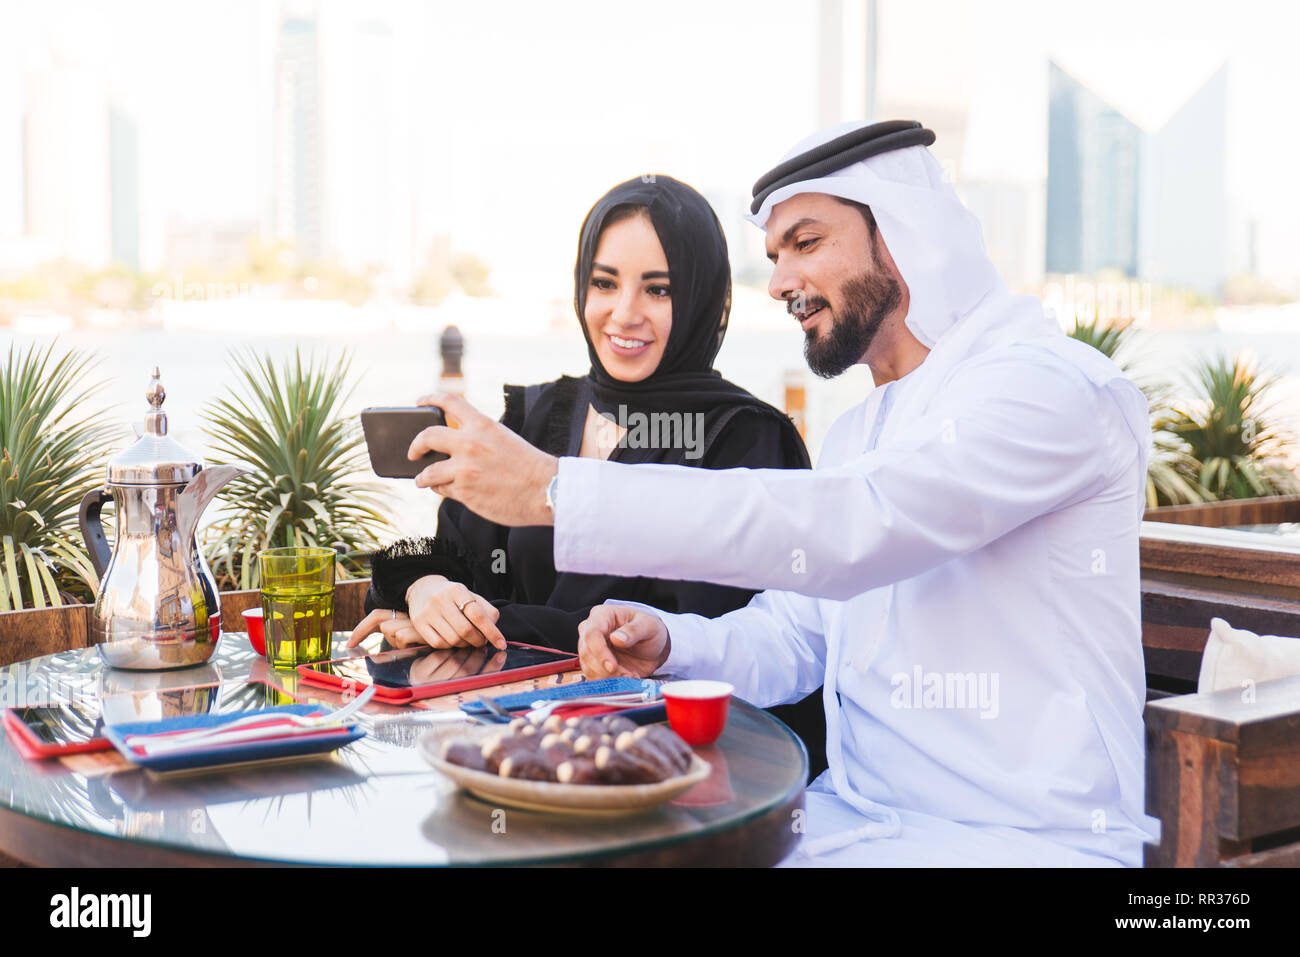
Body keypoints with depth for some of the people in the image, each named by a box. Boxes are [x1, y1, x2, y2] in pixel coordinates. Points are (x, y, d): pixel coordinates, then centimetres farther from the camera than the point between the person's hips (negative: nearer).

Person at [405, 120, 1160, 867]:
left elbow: (850, 526, -26)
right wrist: (669, 644, -6)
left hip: (1020, 834, -7)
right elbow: (791, 638, 16)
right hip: (851, 812, 7)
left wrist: (555, 490, -26)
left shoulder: (1054, 385, -12)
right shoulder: (858, 433, 18)